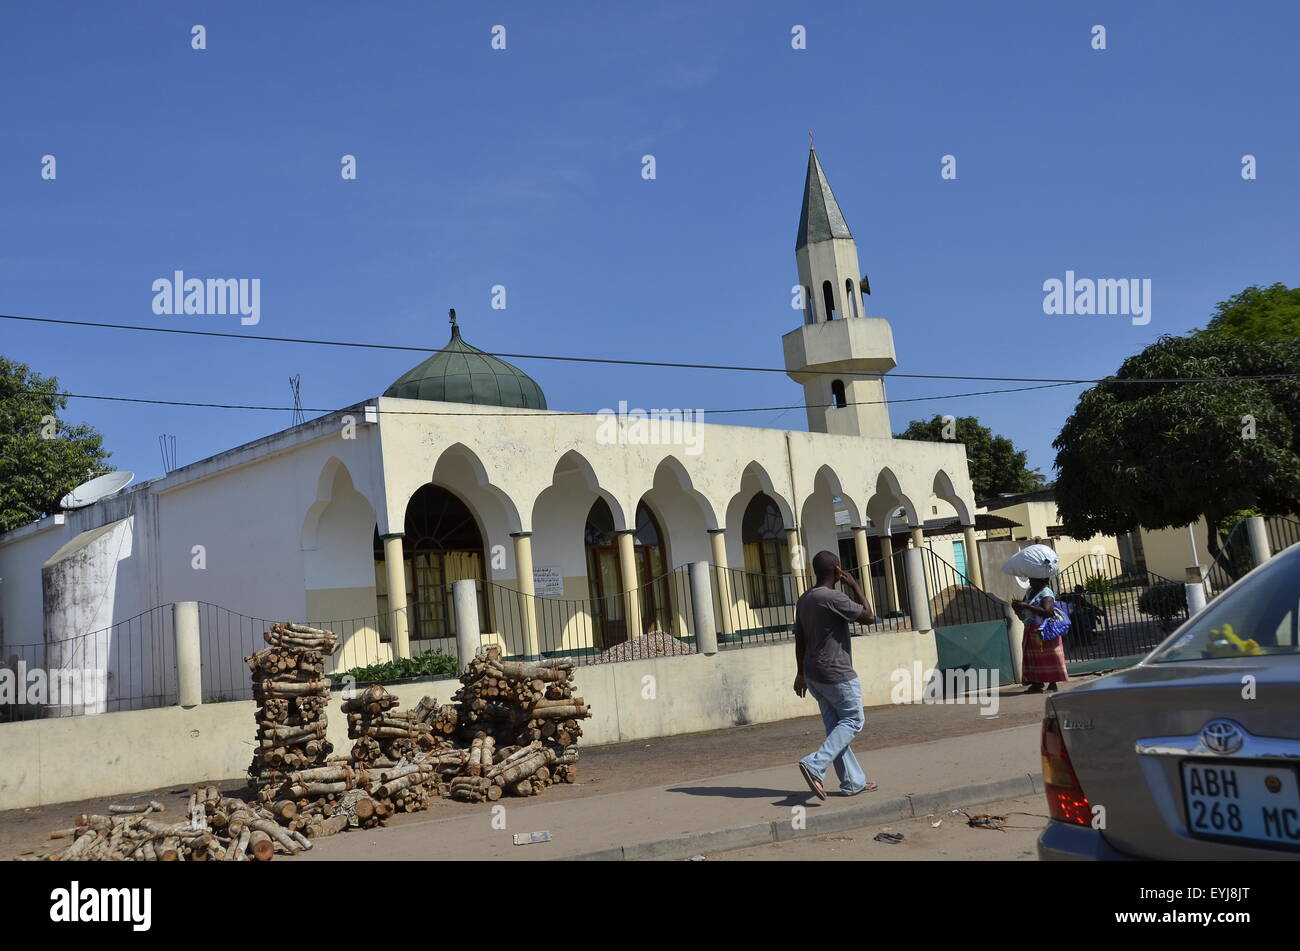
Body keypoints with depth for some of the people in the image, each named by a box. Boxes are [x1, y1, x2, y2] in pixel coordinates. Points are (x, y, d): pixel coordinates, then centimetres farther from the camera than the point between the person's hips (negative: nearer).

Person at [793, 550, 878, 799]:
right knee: (854, 721, 2)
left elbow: (799, 640, 13)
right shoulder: (834, 598, -18)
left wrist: (801, 673, 19)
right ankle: (815, 764, -13)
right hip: (836, 674, -8)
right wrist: (855, 585, -4)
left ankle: (853, 782, 13)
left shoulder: (804, 600, 9)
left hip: (813, 674, 9)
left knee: (835, 725, 10)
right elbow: (868, 617, -12)